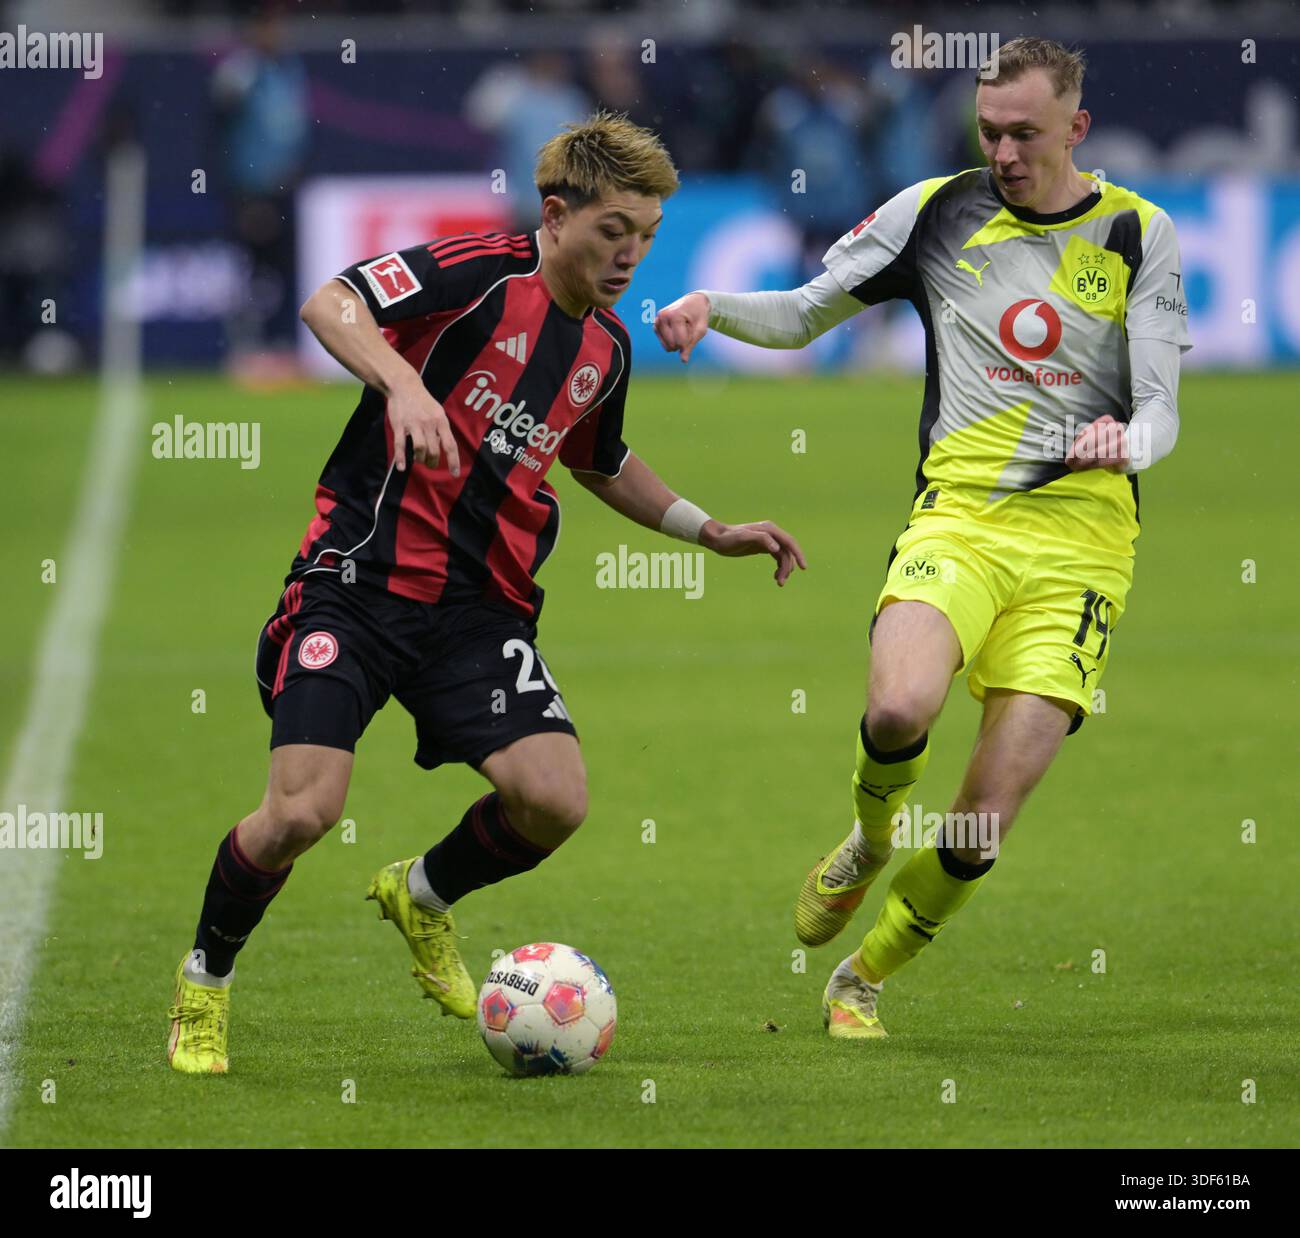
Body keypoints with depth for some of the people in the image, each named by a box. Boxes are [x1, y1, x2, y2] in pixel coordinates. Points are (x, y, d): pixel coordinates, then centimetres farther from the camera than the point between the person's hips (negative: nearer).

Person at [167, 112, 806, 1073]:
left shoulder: (606, 344, 13)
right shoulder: (482, 271, -9)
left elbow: (600, 462, 33)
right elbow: (329, 304, -22)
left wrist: (710, 531, 26)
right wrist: (404, 381, -38)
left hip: (481, 608, 6)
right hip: (360, 581, -6)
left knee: (555, 799, -14)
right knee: (303, 809, -18)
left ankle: (425, 896, 19)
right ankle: (206, 977, 11)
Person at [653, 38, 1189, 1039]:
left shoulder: (1140, 236, 5)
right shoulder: (937, 212, 8)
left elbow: (1161, 411, 1)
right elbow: (803, 317, 16)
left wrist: (1128, 442, -22)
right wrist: (712, 307, -4)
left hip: (1080, 543, 0)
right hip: (960, 516, 0)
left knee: (986, 824, -8)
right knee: (900, 710, -31)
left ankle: (861, 982, 17)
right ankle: (869, 841, 6)